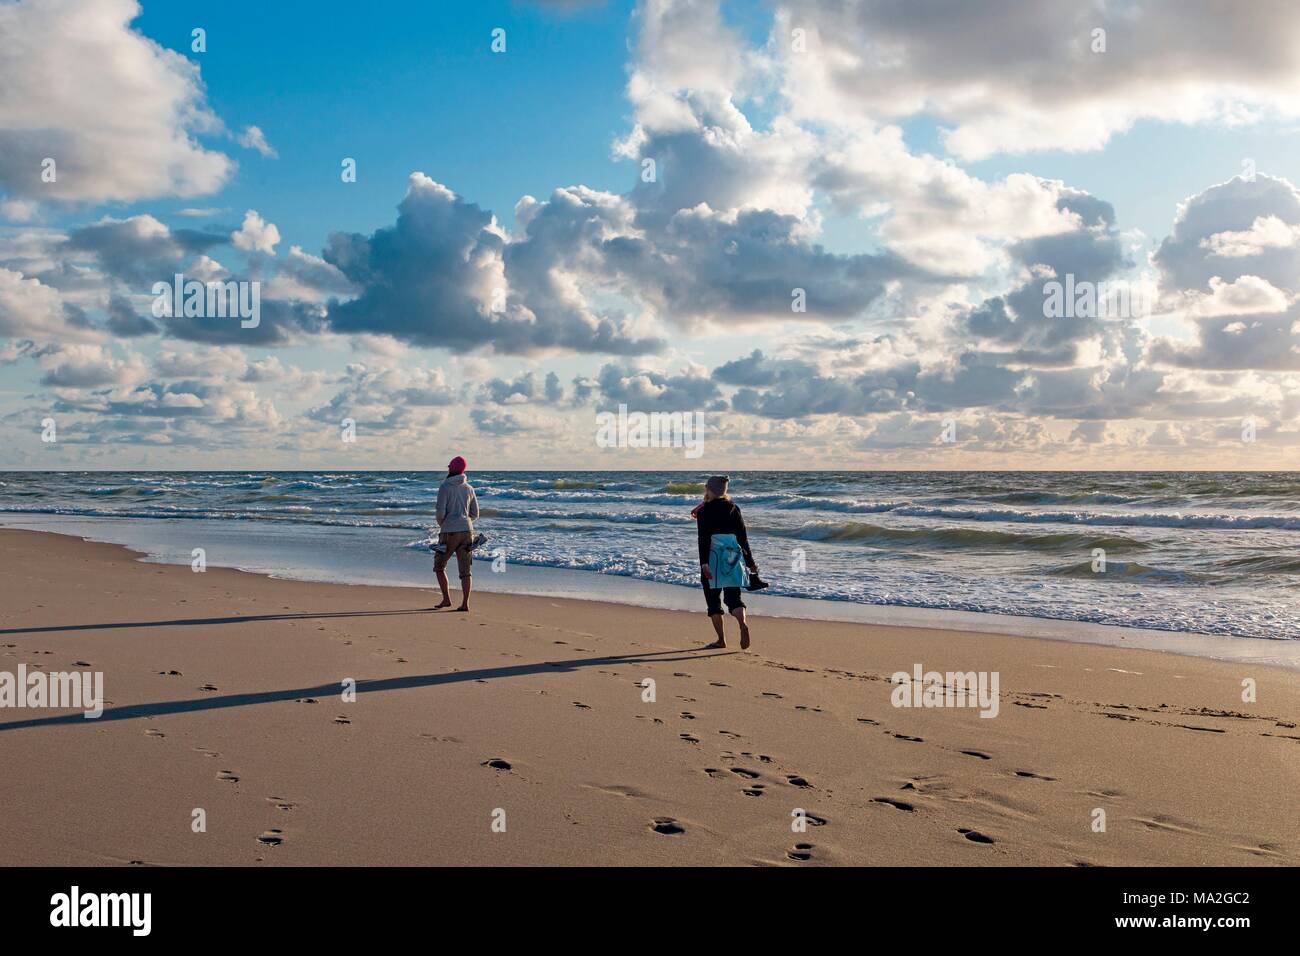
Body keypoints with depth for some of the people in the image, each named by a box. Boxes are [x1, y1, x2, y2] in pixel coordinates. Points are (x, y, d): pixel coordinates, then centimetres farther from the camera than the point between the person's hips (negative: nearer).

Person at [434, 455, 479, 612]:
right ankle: (465, 603, -5)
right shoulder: (468, 488, 9)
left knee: (439, 566, 14)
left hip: (450, 532, -4)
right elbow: (475, 514, 12)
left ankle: (446, 599, 12)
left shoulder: (444, 487, -7)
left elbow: (441, 512, -13)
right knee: (465, 569, 2)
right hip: (466, 530, 4)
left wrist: (441, 524, 7)